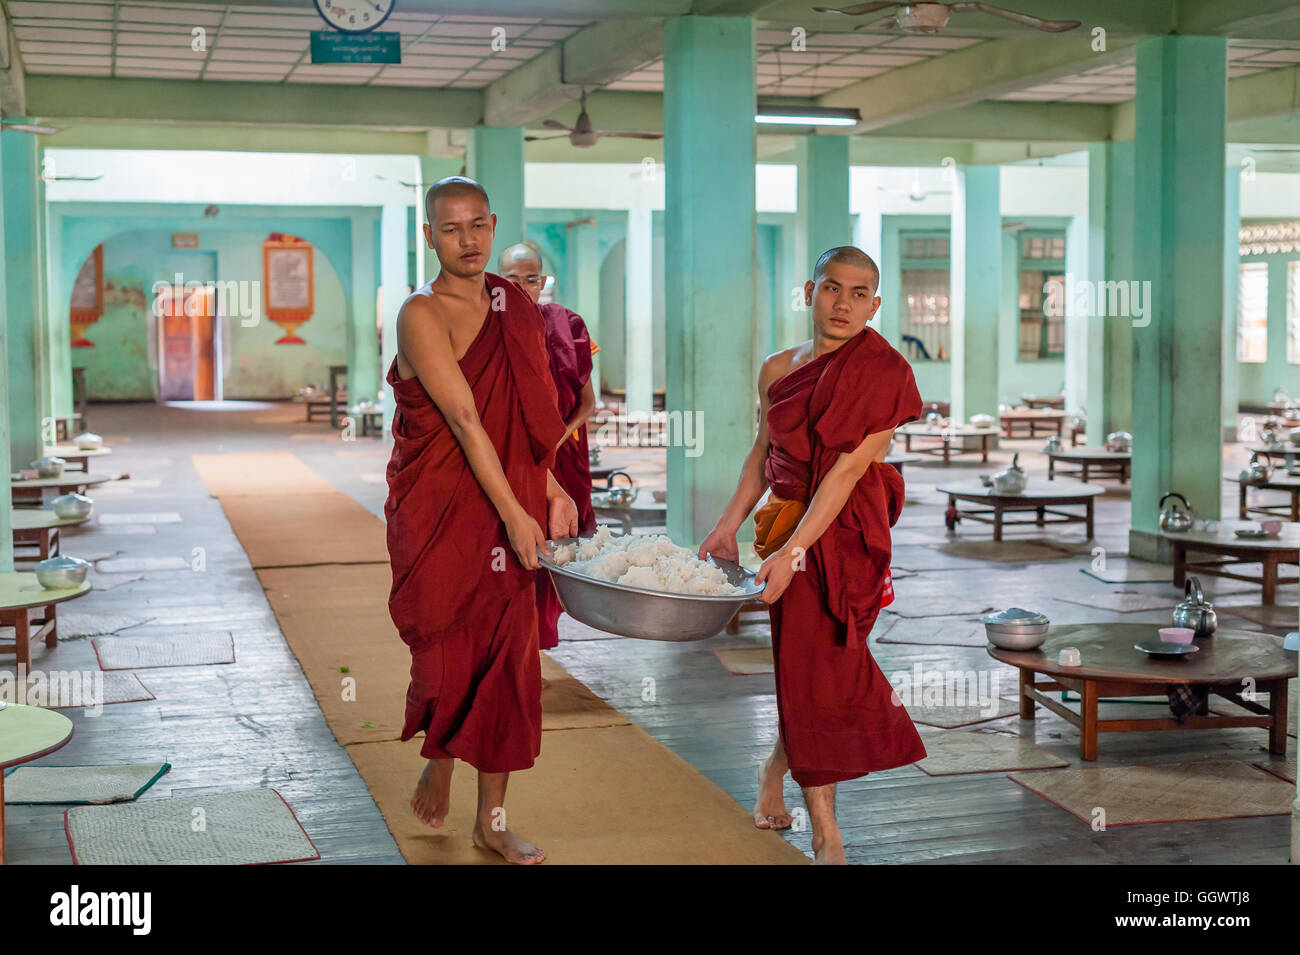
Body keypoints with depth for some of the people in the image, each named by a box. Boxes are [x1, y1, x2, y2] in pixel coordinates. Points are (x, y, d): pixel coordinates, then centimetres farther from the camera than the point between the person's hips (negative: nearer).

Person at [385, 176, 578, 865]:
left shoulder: (516, 308, 8)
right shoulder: (421, 315, -11)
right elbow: (464, 420, -17)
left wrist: (553, 490, 6)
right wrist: (513, 512, -20)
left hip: (514, 503, 5)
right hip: (439, 508, -5)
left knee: (508, 654, 4)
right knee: (450, 650, 6)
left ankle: (492, 819, 14)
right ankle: (438, 765, 37)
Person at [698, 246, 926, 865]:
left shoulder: (883, 373, -10)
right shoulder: (777, 369, 5)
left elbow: (848, 468, -17)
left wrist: (794, 551, -22)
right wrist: (728, 525, 7)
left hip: (845, 532, -3)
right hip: (786, 524, 3)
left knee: (816, 663, 3)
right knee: (810, 661, 3)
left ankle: (775, 766, 33)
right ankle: (826, 835, 11)